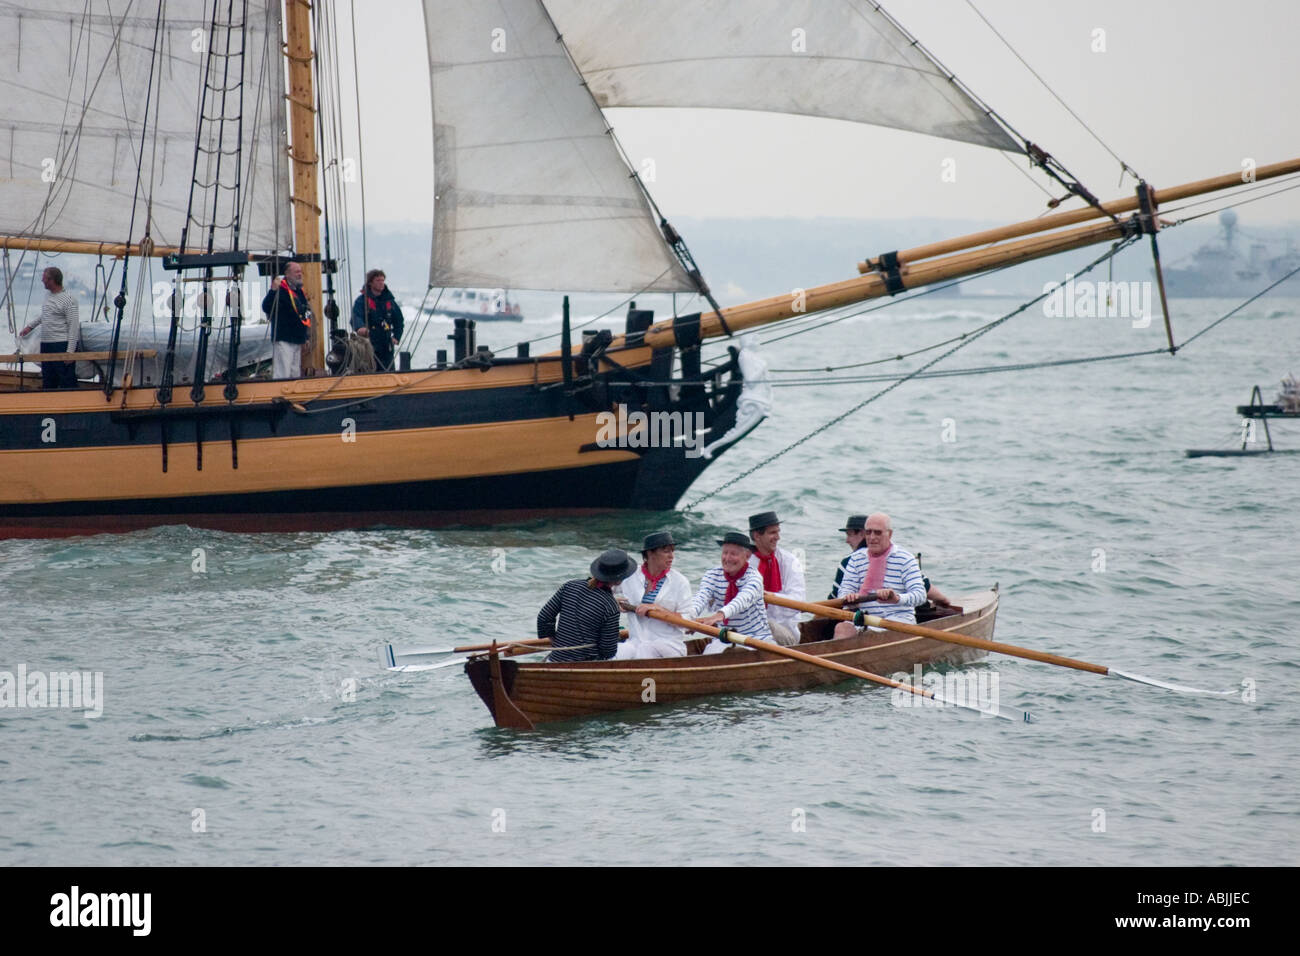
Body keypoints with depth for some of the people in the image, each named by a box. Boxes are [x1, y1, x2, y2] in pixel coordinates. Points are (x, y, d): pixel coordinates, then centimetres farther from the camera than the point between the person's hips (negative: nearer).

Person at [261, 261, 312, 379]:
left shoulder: (299, 292, 15)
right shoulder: (281, 291, -11)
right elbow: (266, 308, -25)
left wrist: (304, 339, 25)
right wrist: (273, 291, -39)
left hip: (297, 341, 9)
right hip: (284, 340, -9)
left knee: (295, 374, 13)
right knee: (282, 374, -12)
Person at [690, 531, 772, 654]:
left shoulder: (753, 577, -12)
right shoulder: (712, 575, -1)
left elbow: (744, 599, -33)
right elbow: (701, 597, -21)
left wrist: (721, 614, -54)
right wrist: (690, 615, -46)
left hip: (756, 637, -3)